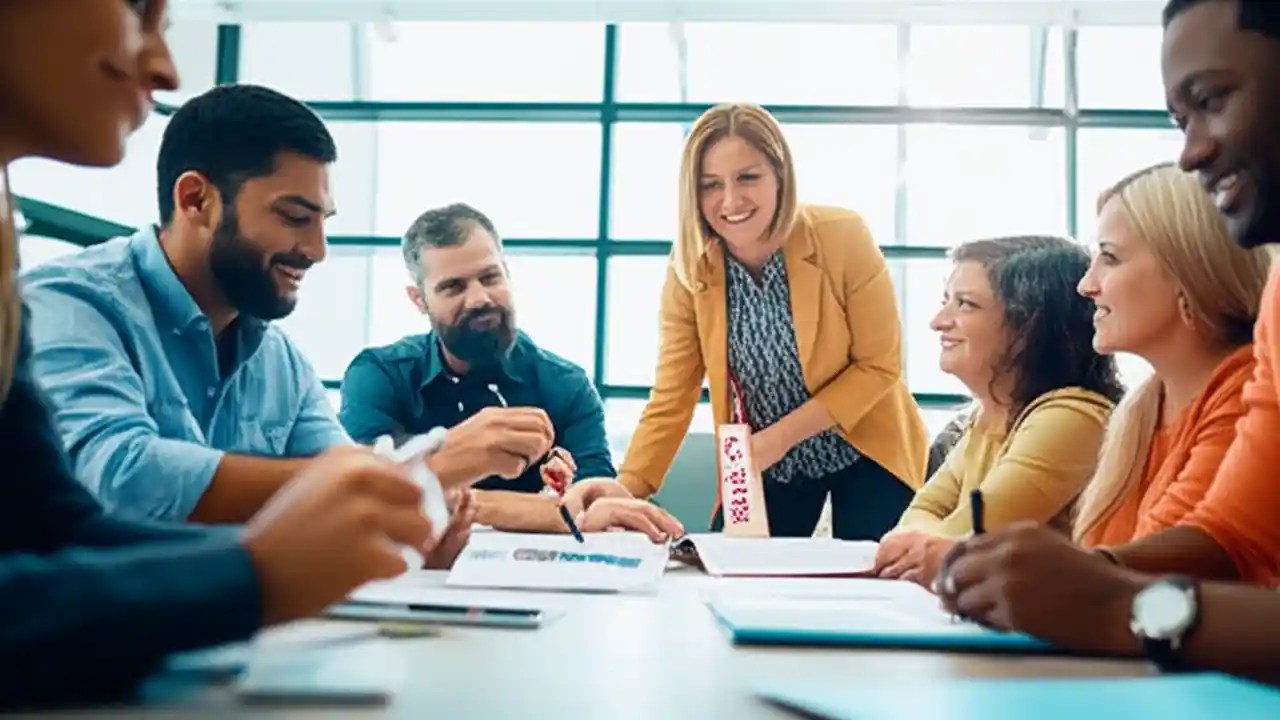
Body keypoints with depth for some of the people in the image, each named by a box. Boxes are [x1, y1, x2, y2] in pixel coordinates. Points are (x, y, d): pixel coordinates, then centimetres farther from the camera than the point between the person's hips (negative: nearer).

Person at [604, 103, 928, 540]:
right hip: (767, 467, 2)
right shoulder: (688, 268, -14)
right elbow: (670, 400, -12)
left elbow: (879, 365, -15)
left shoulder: (844, 238, -21)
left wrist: (781, 435, -24)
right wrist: (624, 493, -25)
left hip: (864, 453, -2)